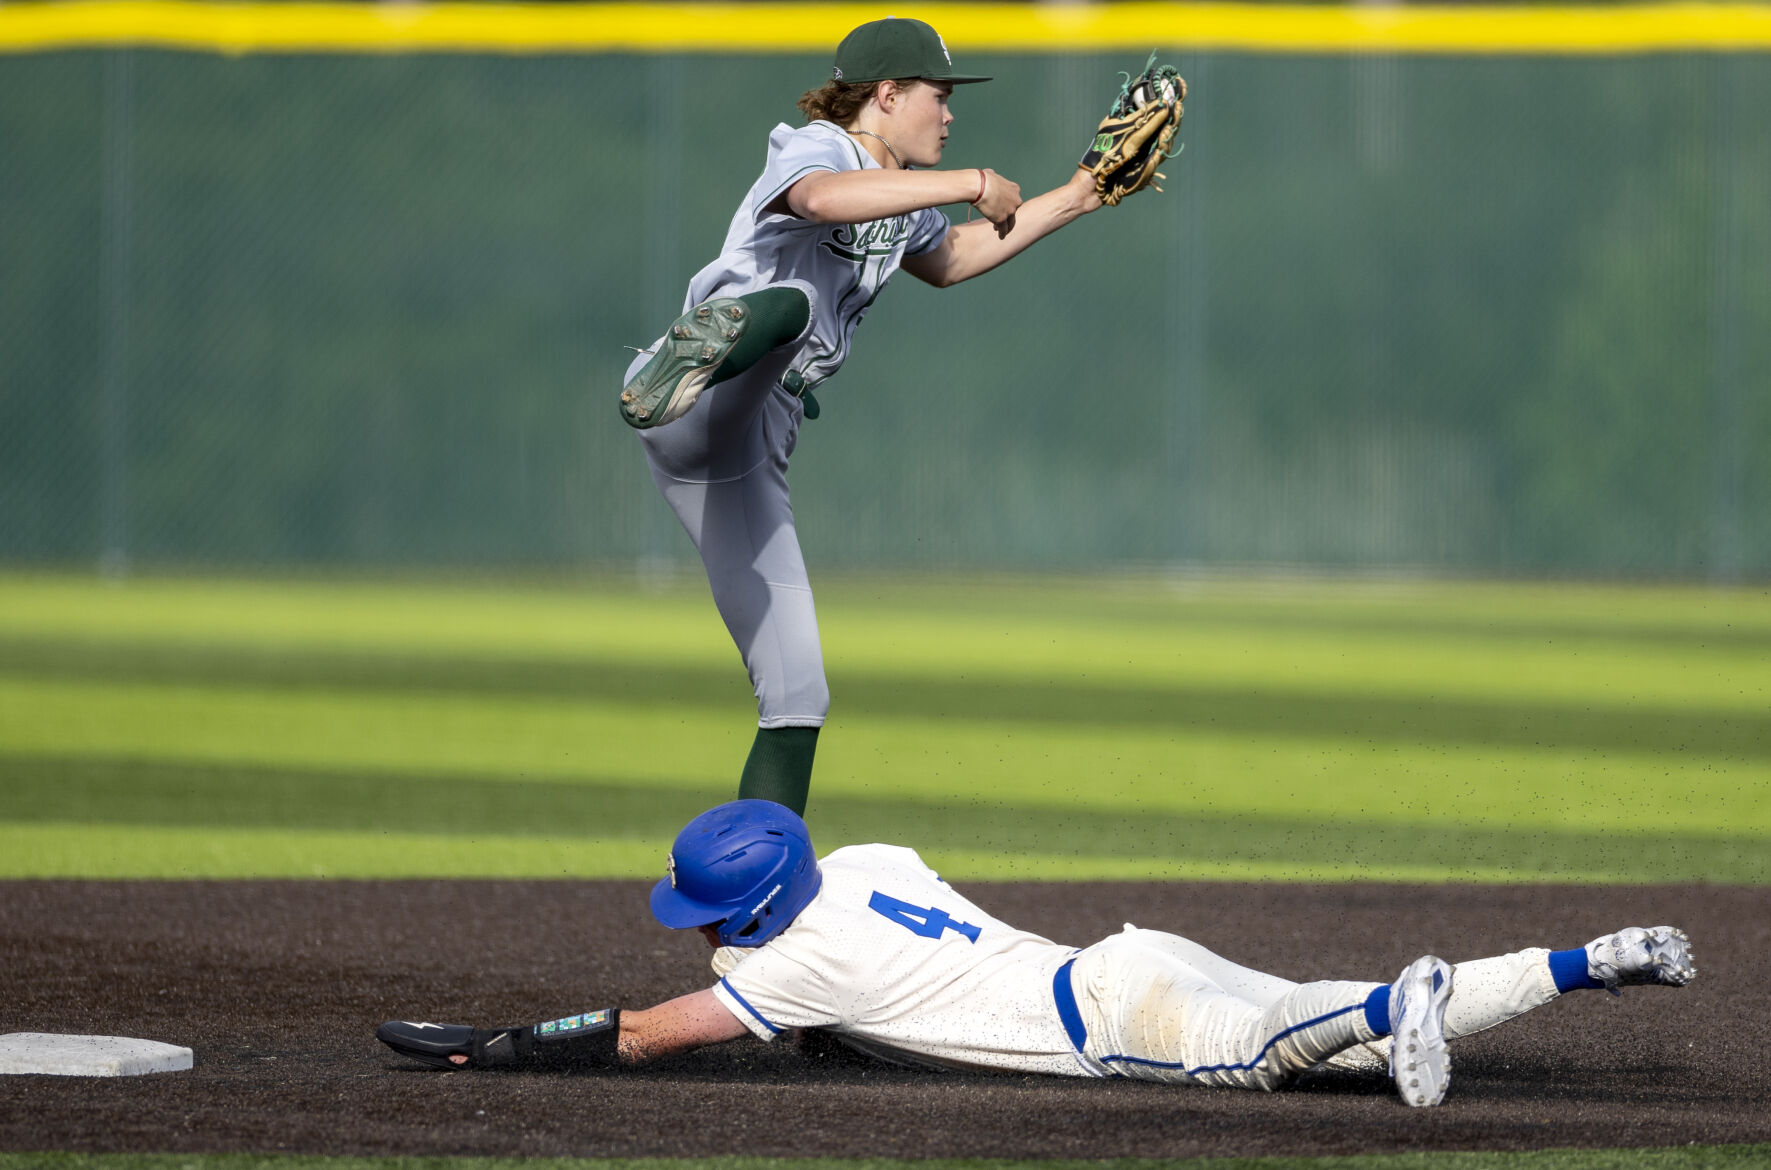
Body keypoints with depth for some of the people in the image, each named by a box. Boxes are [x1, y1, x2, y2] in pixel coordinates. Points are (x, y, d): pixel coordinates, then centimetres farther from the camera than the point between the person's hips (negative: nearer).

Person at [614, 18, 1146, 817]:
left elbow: (949, 259, 43)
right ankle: (684, 367, -72)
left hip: (748, 457, 9)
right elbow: (822, 199, -28)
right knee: (789, 301, -40)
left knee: (796, 698, 5)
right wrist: (972, 185, -24)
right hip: (695, 417, -9)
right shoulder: (813, 150, -3)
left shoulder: (903, 197, 25)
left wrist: (1077, 198, 36)